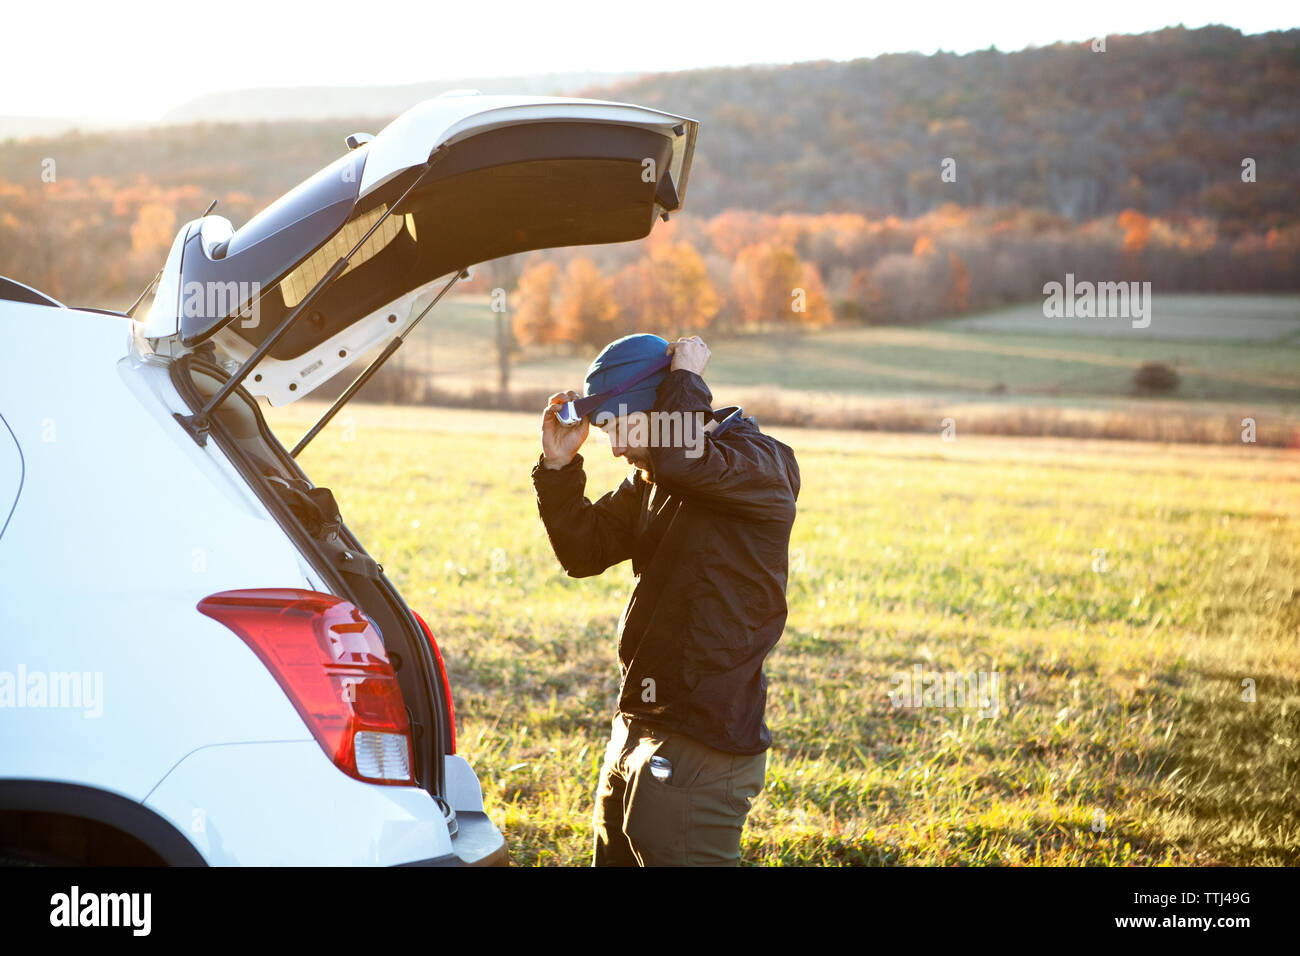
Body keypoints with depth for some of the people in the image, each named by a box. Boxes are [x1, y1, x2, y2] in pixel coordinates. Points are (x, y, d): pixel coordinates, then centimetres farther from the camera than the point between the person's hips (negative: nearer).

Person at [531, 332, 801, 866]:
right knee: (614, 858, 16)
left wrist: (686, 378, -16)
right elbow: (584, 552, 14)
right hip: (636, 735, 9)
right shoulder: (650, 481, 14)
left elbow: (680, 457, -33)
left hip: (703, 746, -9)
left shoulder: (763, 466, -13)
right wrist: (559, 466, 1)